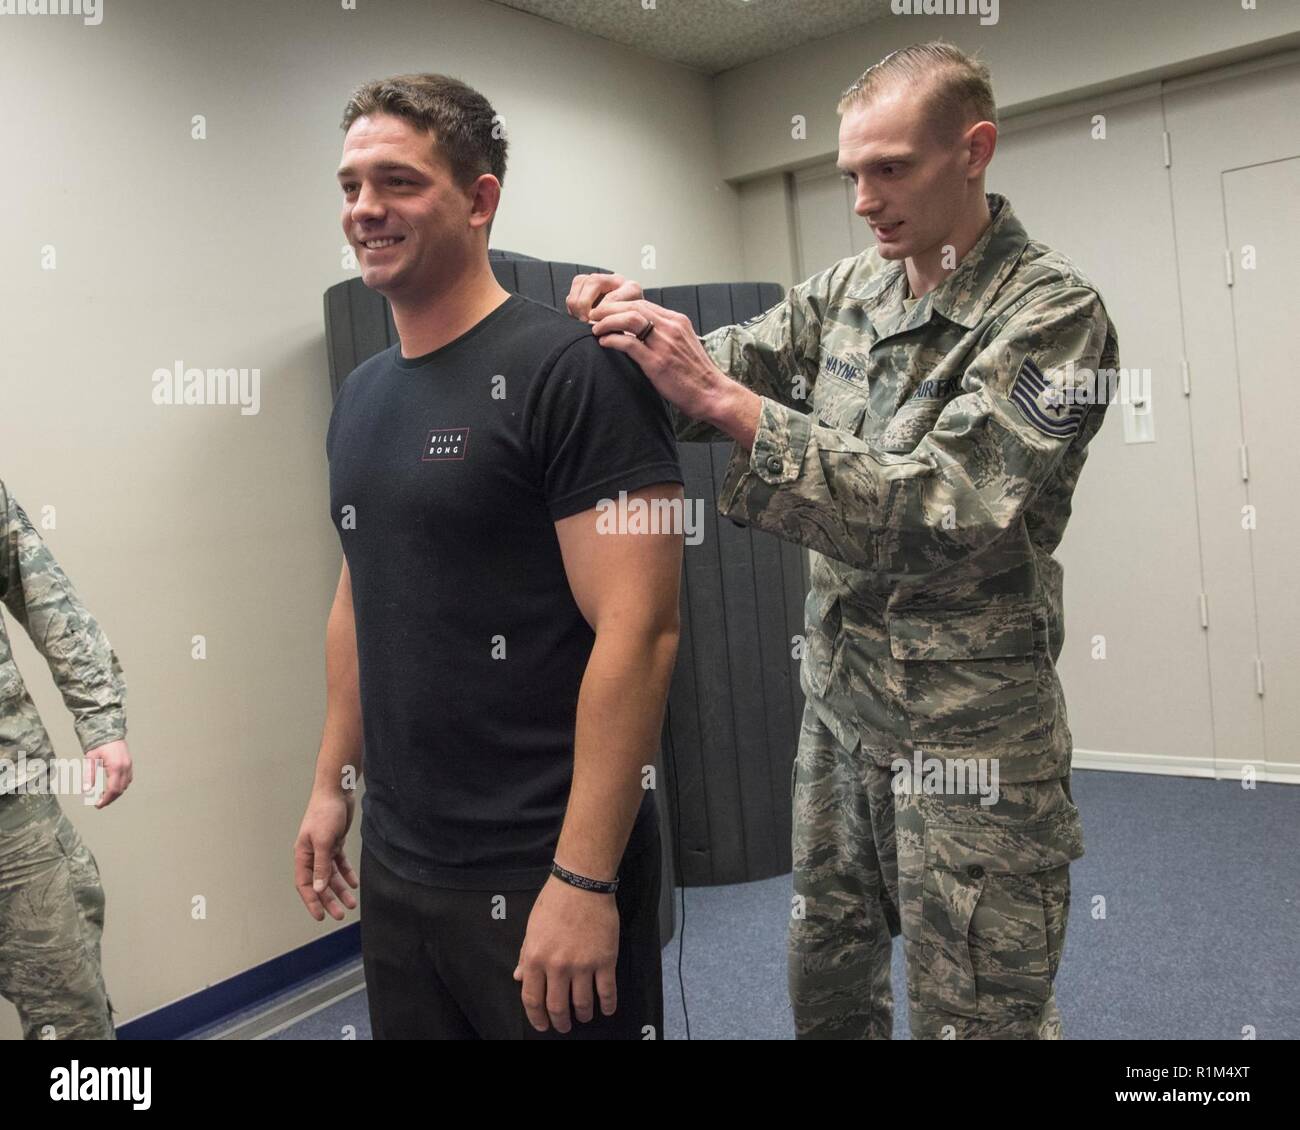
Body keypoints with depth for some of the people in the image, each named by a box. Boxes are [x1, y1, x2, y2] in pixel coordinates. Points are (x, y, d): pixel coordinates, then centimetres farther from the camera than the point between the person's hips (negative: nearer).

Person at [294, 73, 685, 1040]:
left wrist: (583, 880, -21)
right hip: (393, 864, 7)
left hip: (542, 876, -7)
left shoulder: (572, 372, -15)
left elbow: (638, 632, -20)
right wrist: (333, 783, 17)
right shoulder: (361, 396, 9)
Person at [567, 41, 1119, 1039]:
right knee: (826, 978, 20)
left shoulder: (1052, 312, -15)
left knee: (976, 1013, 8)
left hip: (969, 725, -6)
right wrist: (642, 332, -17)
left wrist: (722, 399, -30)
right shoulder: (848, 290, 6)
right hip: (839, 702, 6)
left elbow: (939, 512, -25)